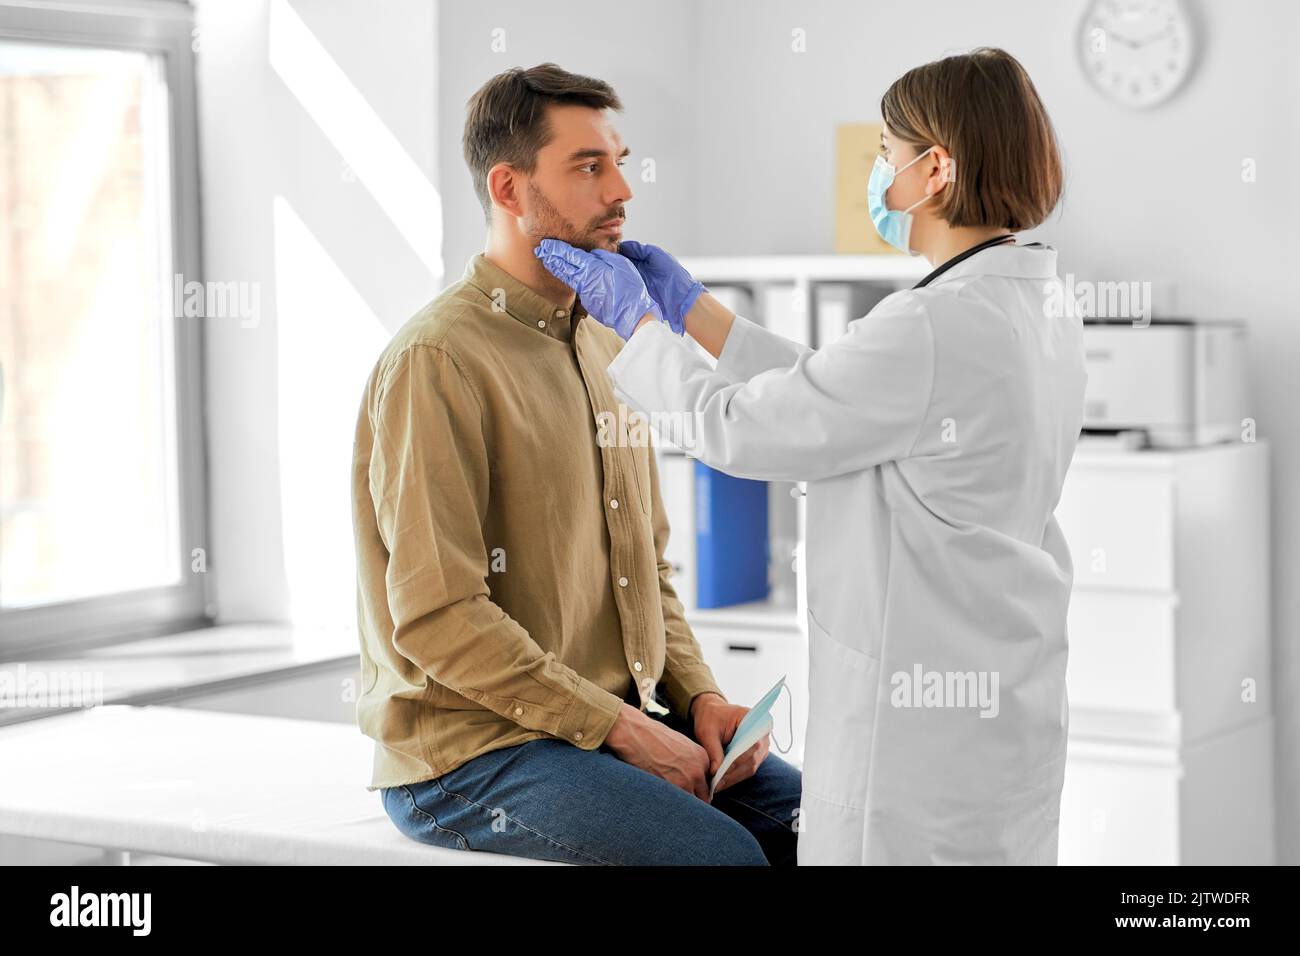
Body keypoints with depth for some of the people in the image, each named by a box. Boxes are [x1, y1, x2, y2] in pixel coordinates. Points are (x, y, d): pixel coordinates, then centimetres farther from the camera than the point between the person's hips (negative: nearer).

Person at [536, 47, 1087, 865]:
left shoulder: (934, 329, -22)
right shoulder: (1042, 310, 7)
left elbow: (738, 429, -12)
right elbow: (824, 395, 15)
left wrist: (634, 318, 3)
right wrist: (688, 305, 19)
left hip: (922, 735, -9)